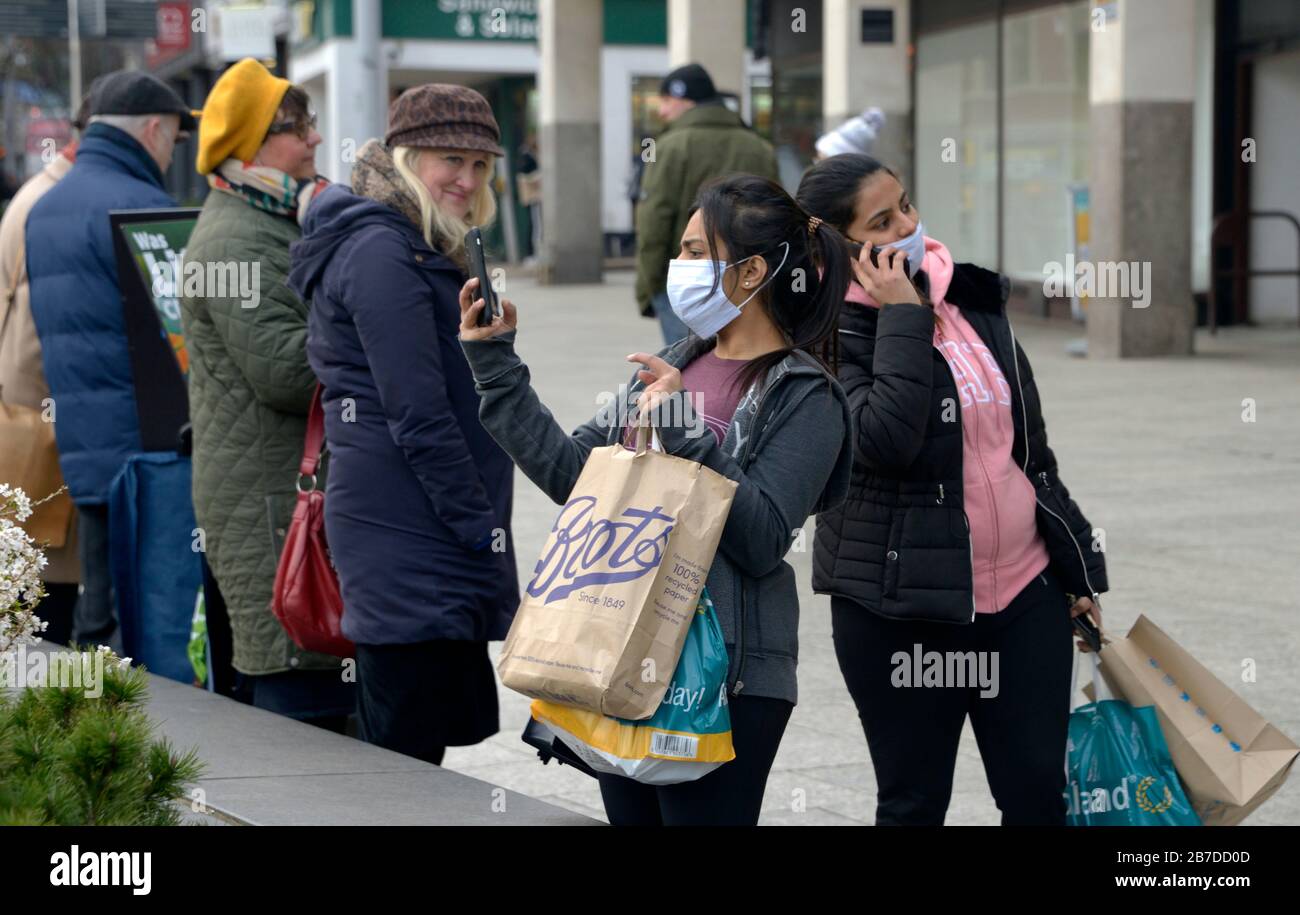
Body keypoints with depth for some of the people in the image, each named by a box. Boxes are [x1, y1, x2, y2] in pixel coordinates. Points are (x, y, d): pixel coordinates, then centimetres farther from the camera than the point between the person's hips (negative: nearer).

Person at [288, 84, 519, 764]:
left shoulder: (422, 253, 20)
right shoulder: (382, 254, -13)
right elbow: (417, 415, -18)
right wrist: (479, 525, -15)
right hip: (407, 527, -10)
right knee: (407, 748, -8)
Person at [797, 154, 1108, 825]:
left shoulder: (972, 297, 8)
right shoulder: (830, 332, -10)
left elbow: (1030, 444, 15)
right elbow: (886, 438, -28)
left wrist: (1077, 567, 16)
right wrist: (902, 317, -19)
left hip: (1025, 593, 5)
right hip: (905, 610, -5)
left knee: (1038, 796, 8)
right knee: (914, 803, 7)